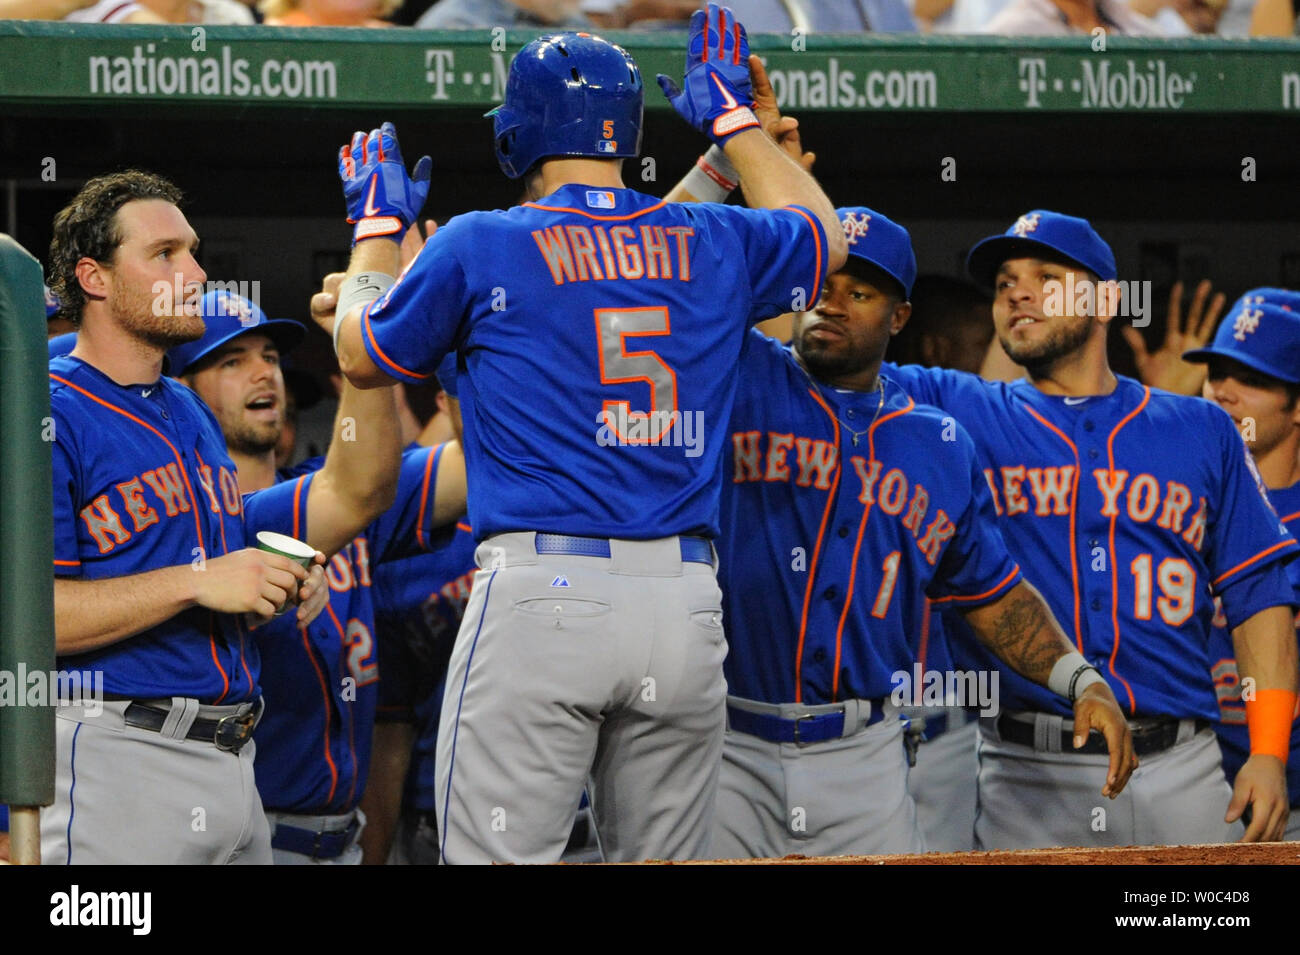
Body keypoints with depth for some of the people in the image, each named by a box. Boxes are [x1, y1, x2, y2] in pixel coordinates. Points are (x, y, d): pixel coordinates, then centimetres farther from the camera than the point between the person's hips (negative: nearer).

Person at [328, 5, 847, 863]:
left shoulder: (480, 246, 1)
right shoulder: (715, 245, 11)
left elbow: (362, 357, 18)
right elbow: (822, 232, 35)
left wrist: (376, 229, 33)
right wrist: (735, 121, 46)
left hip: (542, 591, -4)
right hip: (686, 604, 4)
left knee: (501, 860, -5)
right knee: (665, 864, 8)